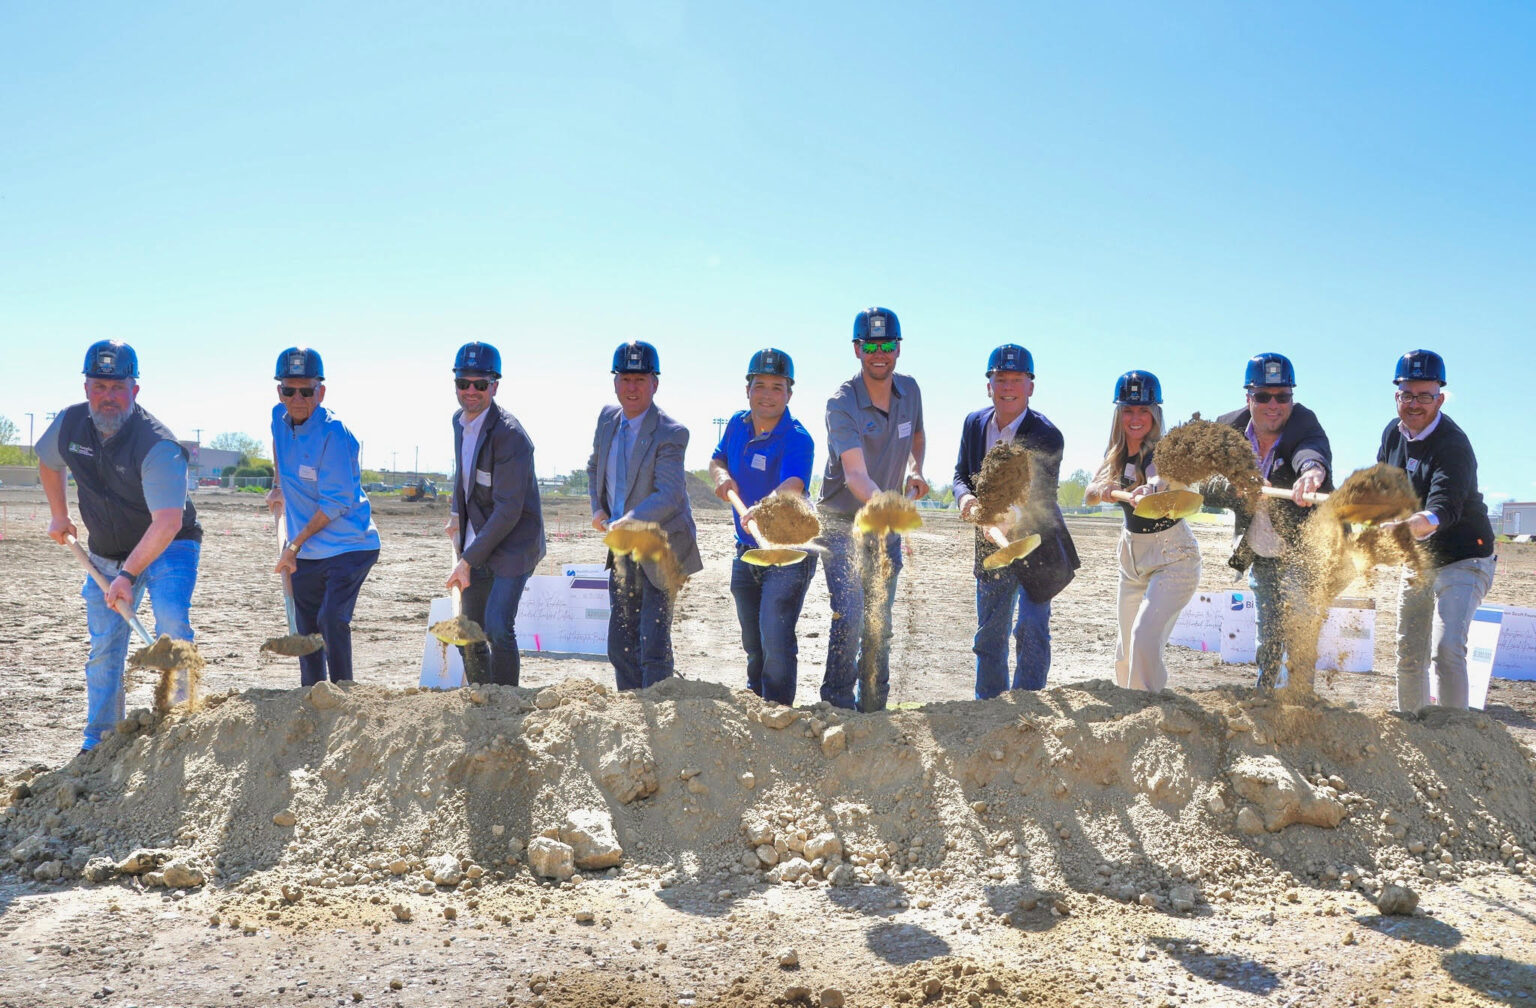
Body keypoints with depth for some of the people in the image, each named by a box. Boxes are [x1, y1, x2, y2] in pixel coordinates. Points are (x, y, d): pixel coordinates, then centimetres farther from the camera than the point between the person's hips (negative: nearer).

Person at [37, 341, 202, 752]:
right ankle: (99, 740, 19)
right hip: (106, 553, 5)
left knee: (172, 625, -25)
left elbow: (167, 522, -37)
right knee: (104, 645, 8)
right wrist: (59, 515, 14)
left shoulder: (158, 445, -29)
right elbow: (48, 462, 17)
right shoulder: (69, 423, -9)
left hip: (167, 547, -5)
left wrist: (128, 575, -43)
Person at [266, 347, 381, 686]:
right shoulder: (280, 417, 1)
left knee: (332, 620, -21)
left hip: (348, 547, -7)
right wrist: (278, 488, 25)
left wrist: (294, 545, -14)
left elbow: (334, 503, -21)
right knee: (305, 627, 13)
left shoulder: (332, 433, -21)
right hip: (305, 552, 7)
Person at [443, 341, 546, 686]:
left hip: (513, 544, -8)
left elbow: (508, 511, -24)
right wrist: (457, 513, 15)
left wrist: (467, 561, -22)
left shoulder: (509, 435, -21)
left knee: (498, 627, -21)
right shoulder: (460, 421, 6)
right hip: (476, 543, 8)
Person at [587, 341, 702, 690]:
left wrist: (629, 521, -45)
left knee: (653, 644, -9)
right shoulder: (608, 418, 3)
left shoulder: (670, 433, -18)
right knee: (620, 644, 12)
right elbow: (594, 468, 20)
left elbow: (669, 494, -30)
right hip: (623, 550, 7)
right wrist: (598, 508, 4)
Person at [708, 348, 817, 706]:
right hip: (746, 552, 7)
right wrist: (721, 475, -7)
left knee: (776, 643, -13)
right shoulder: (738, 424, 1)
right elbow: (717, 459, 17)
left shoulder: (797, 439, -20)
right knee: (753, 645, 19)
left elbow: (792, 488, -38)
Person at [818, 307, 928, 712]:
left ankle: (874, 707, 24)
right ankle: (838, 706, -2)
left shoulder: (909, 391, -1)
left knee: (880, 621, 11)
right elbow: (854, 473, -34)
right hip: (843, 523, -5)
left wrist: (915, 471, 1)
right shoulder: (841, 402, -20)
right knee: (849, 617, -15)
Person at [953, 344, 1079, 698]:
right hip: (991, 547, 5)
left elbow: (1041, 498, -29)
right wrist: (965, 498, -20)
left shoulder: (1047, 435, -21)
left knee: (1032, 632, -5)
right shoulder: (974, 423, -3)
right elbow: (961, 474, 5)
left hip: (1037, 547, -5)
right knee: (989, 633, 12)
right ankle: (988, 706, 25)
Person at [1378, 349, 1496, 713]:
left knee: (1447, 648, -23)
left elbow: (1446, 504, -40)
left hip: (1463, 560, -7)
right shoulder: (1393, 434, 0)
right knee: (1408, 653, 12)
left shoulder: (1453, 445, -23)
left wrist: (1423, 522, -60)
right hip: (1417, 562, 7)